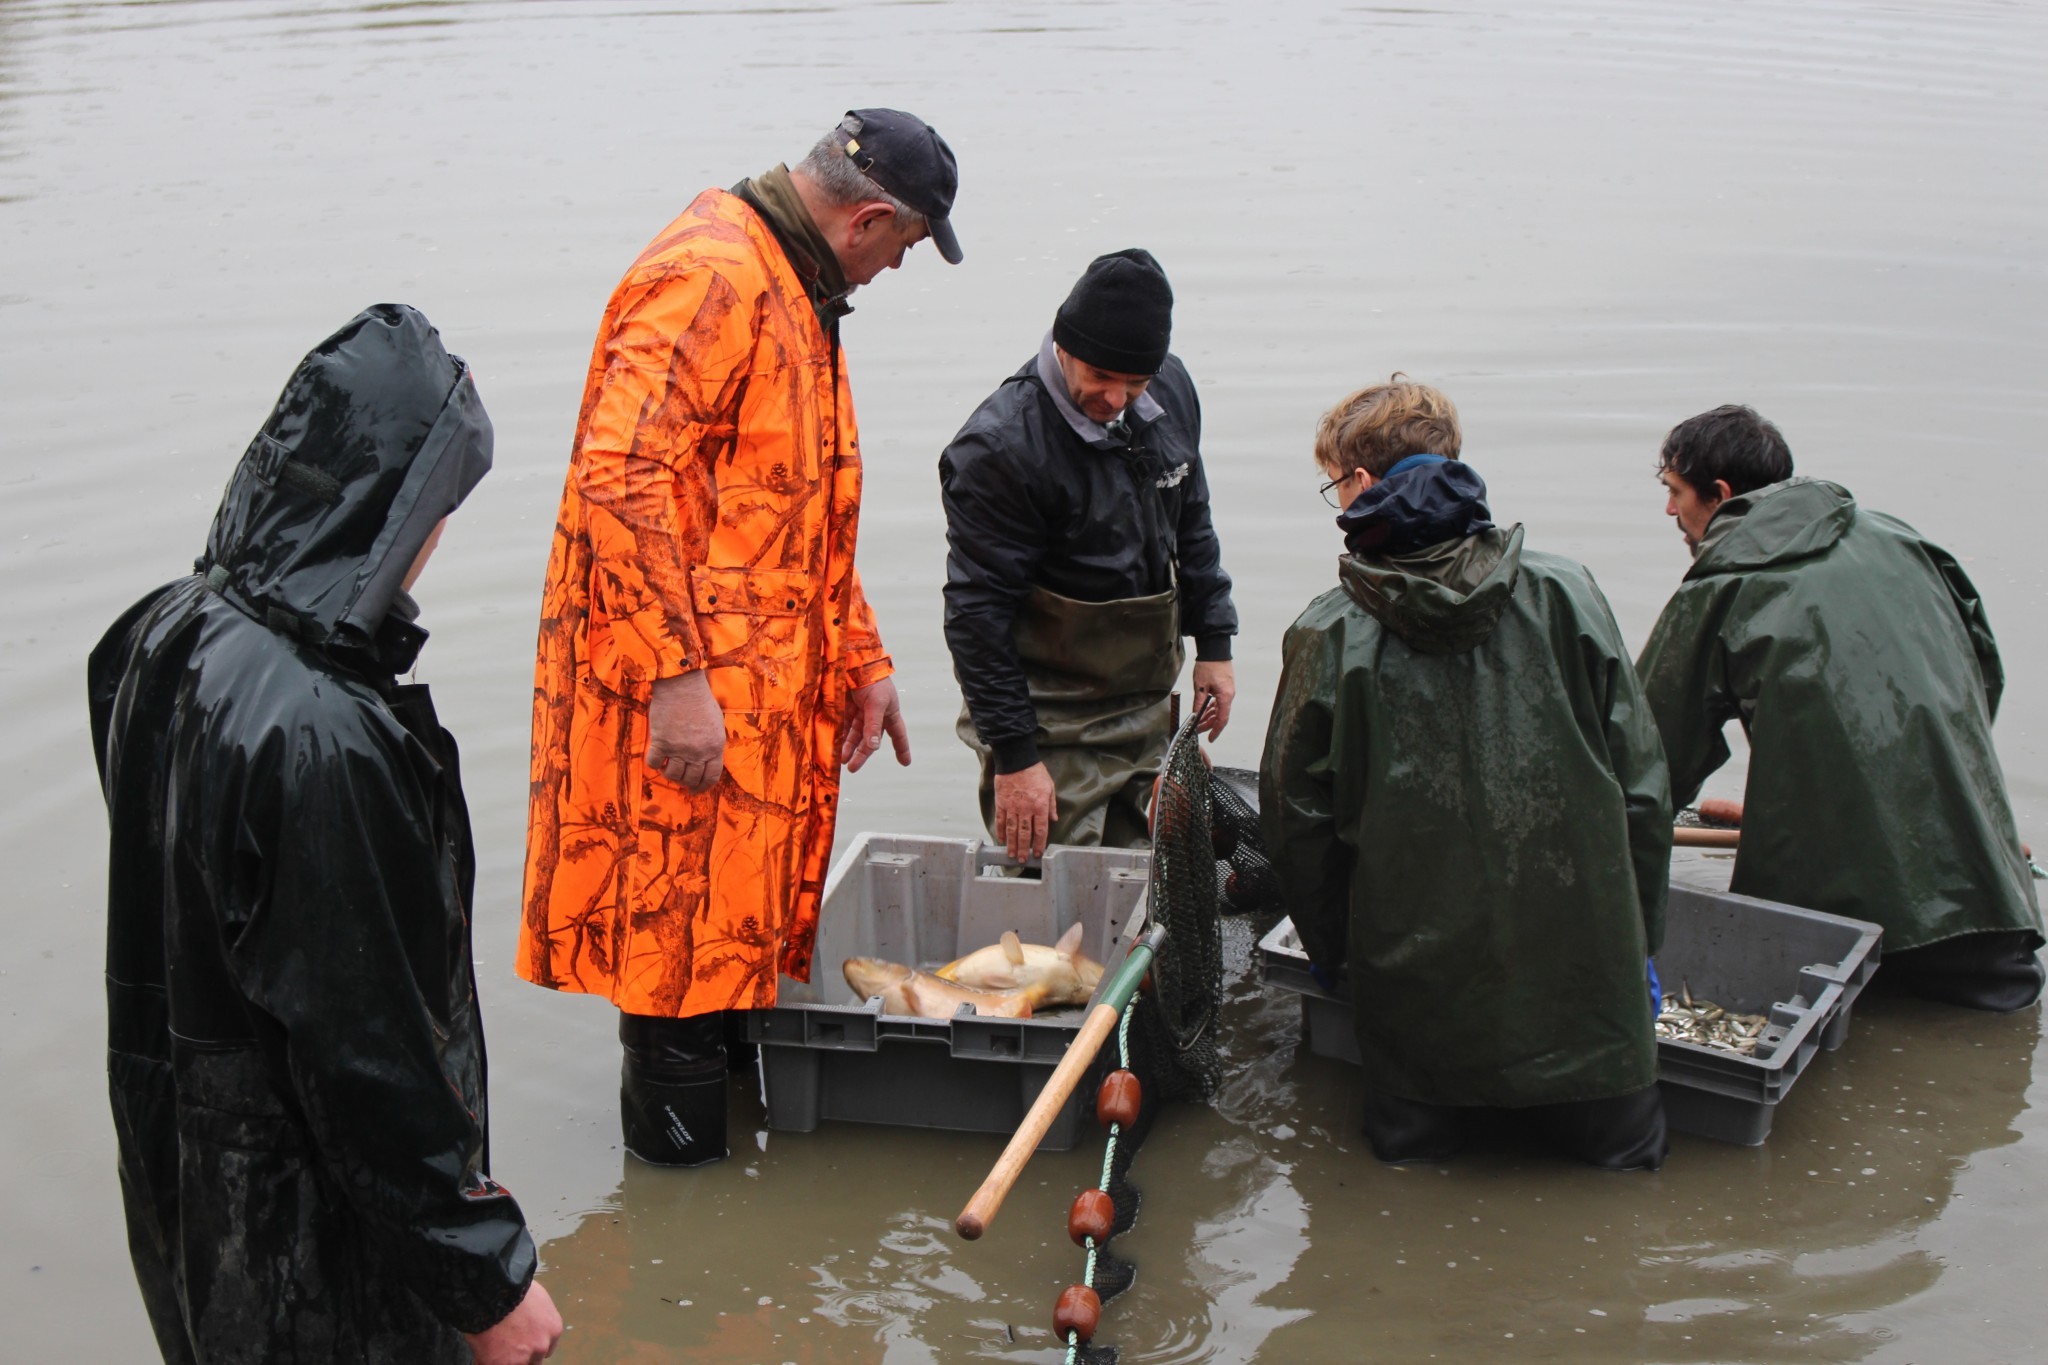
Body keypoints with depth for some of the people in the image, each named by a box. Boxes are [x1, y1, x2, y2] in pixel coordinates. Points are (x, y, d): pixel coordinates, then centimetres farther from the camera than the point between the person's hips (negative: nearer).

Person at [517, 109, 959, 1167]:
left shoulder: (794, 289, 19)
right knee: (685, 949, -3)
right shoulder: (710, 276, -16)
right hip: (690, 701, -10)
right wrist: (673, 674, -27)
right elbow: (622, 476, -25)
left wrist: (858, 659, 24)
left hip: (766, 683, 10)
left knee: (744, 930, 15)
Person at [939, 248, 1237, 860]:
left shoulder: (1171, 389, 0)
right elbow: (978, 613, -19)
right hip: (1052, 727, -7)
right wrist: (1013, 754, -19)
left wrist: (1213, 642, 15)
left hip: (1149, 708, 7)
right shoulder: (1001, 445, -22)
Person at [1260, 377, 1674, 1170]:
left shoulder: (1329, 636, -7)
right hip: (1585, 977, 1)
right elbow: (1641, 784, 2)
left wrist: (1329, 950, 18)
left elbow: (1296, 820, 1)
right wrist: (1639, 940, 13)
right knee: (1620, 1171, 16)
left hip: (1419, 980, -1)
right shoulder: (1563, 594, -3)